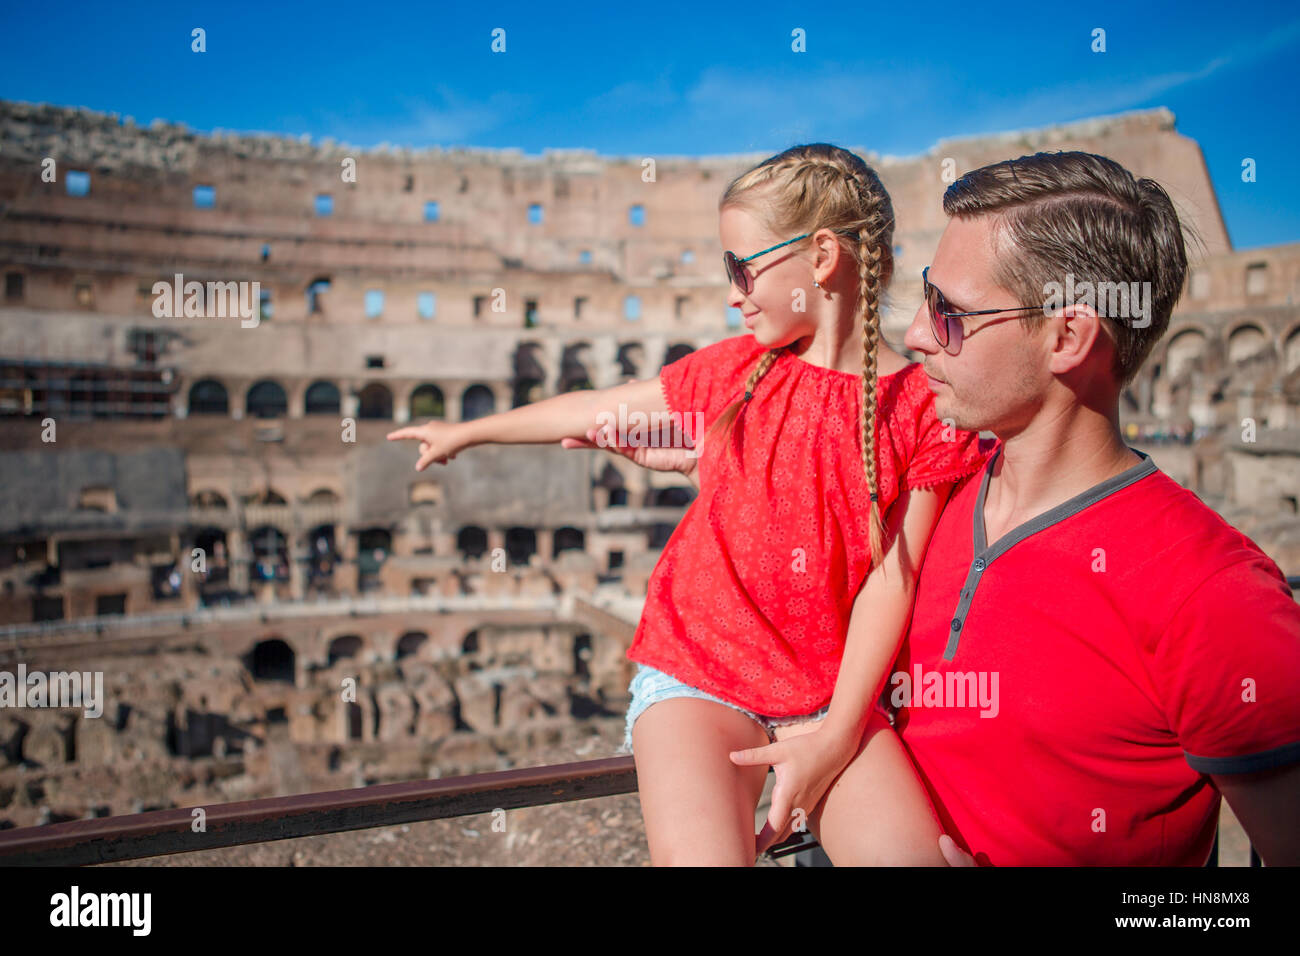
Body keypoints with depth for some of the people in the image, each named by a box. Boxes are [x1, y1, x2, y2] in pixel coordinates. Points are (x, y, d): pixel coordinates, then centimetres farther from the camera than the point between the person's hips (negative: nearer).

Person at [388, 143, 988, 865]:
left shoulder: (924, 407, -5)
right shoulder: (733, 370, 4)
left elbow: (890, 582, -8)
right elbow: (595, 409, 17)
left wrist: (835, 736, -13)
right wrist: (466, 432, 28)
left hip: (829, 694, 0)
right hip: (697, 677, 1)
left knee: (912, 853, -18)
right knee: (701, 856, -22)